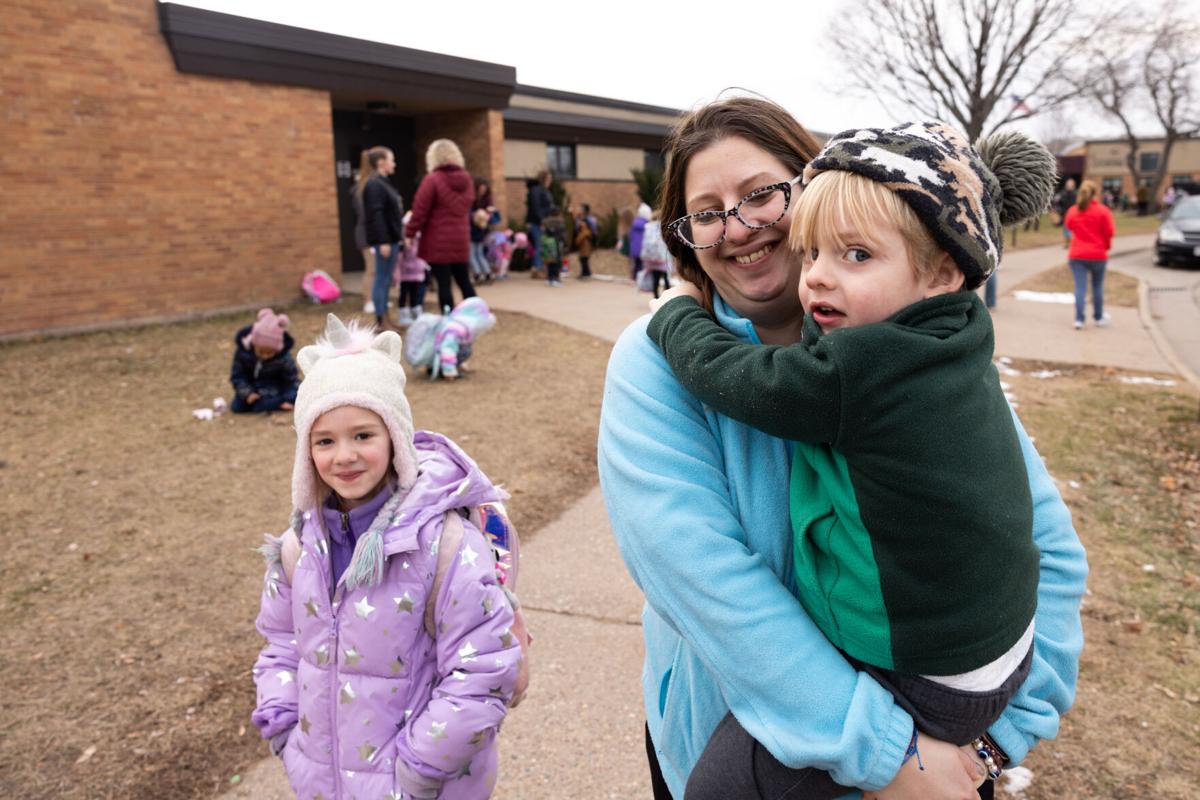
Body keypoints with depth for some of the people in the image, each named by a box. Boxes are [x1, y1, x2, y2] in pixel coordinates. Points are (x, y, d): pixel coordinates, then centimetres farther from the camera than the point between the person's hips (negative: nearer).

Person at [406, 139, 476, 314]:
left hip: (438, 241, -6)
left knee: (443, 283, -2)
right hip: (461, 240, 6)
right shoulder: (466, 179, 7)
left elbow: (420, 211, -12)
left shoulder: (432, 179, -12)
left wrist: (410, 234, -4)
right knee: (464, 281, 14)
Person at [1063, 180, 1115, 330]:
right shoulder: (1102, 210, -6)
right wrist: (1106, 245, 11)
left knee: (1080, 287, -1)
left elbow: (1068, 226, 17)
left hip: (1076, 255, 1)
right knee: (1097, 287, 14)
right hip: (1098, 255, -1)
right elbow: (1108, 232, -5)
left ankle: (1079, 319, -11)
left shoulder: (1072, 210, 1)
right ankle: (1099, 318, 27)